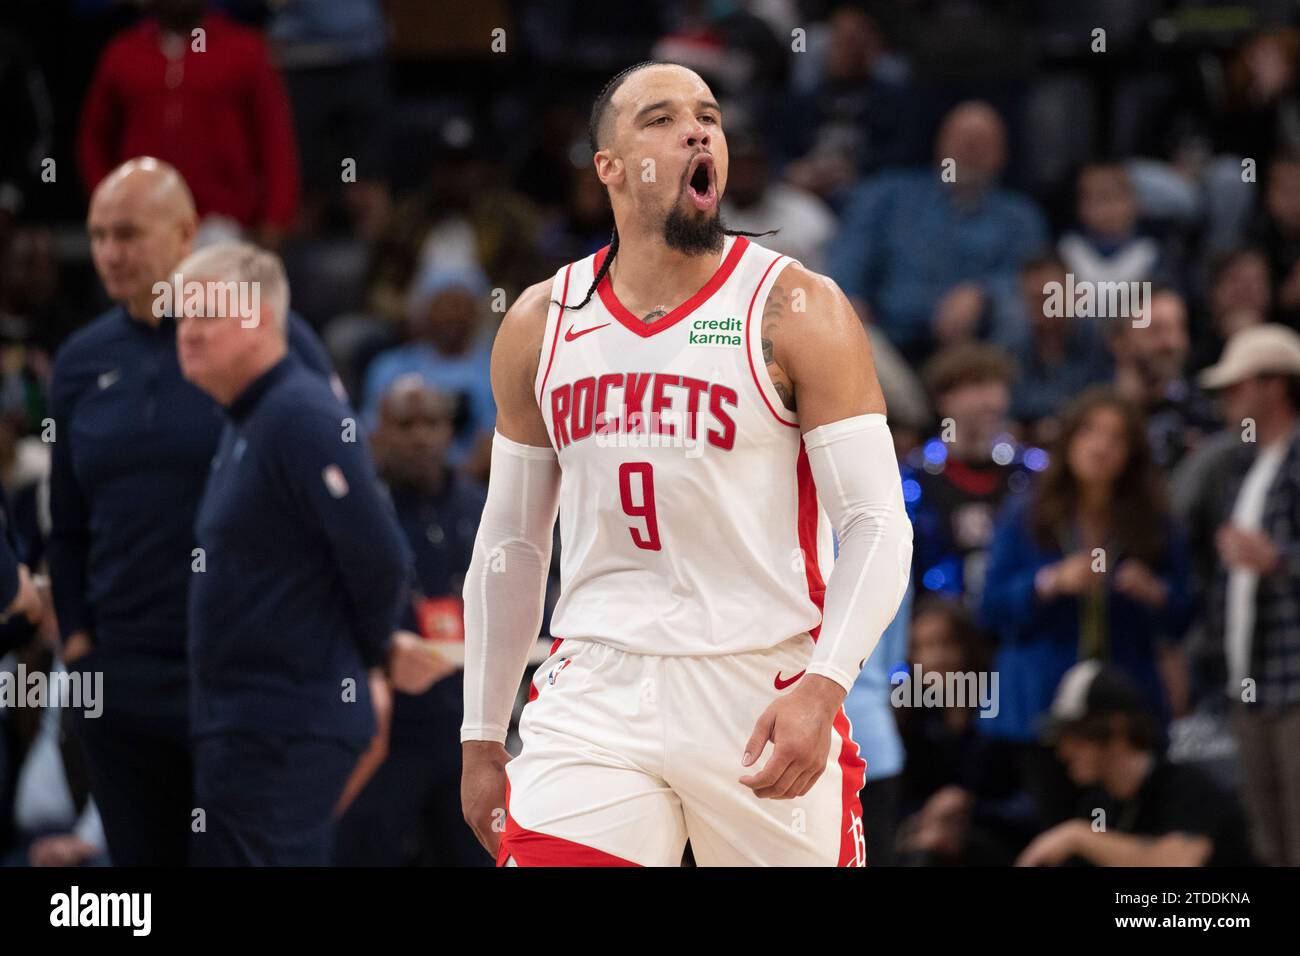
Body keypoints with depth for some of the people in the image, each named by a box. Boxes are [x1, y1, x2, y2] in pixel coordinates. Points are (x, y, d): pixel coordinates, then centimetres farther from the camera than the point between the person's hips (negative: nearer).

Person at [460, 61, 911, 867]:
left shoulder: (796, 311, -5)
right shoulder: (540, 325, 7)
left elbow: (879, 525, -9)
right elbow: (510, 543, 16)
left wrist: (823, 688, -24)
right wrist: (483, 741, 14)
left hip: (765, 698, -2)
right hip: (596, 696, 2)